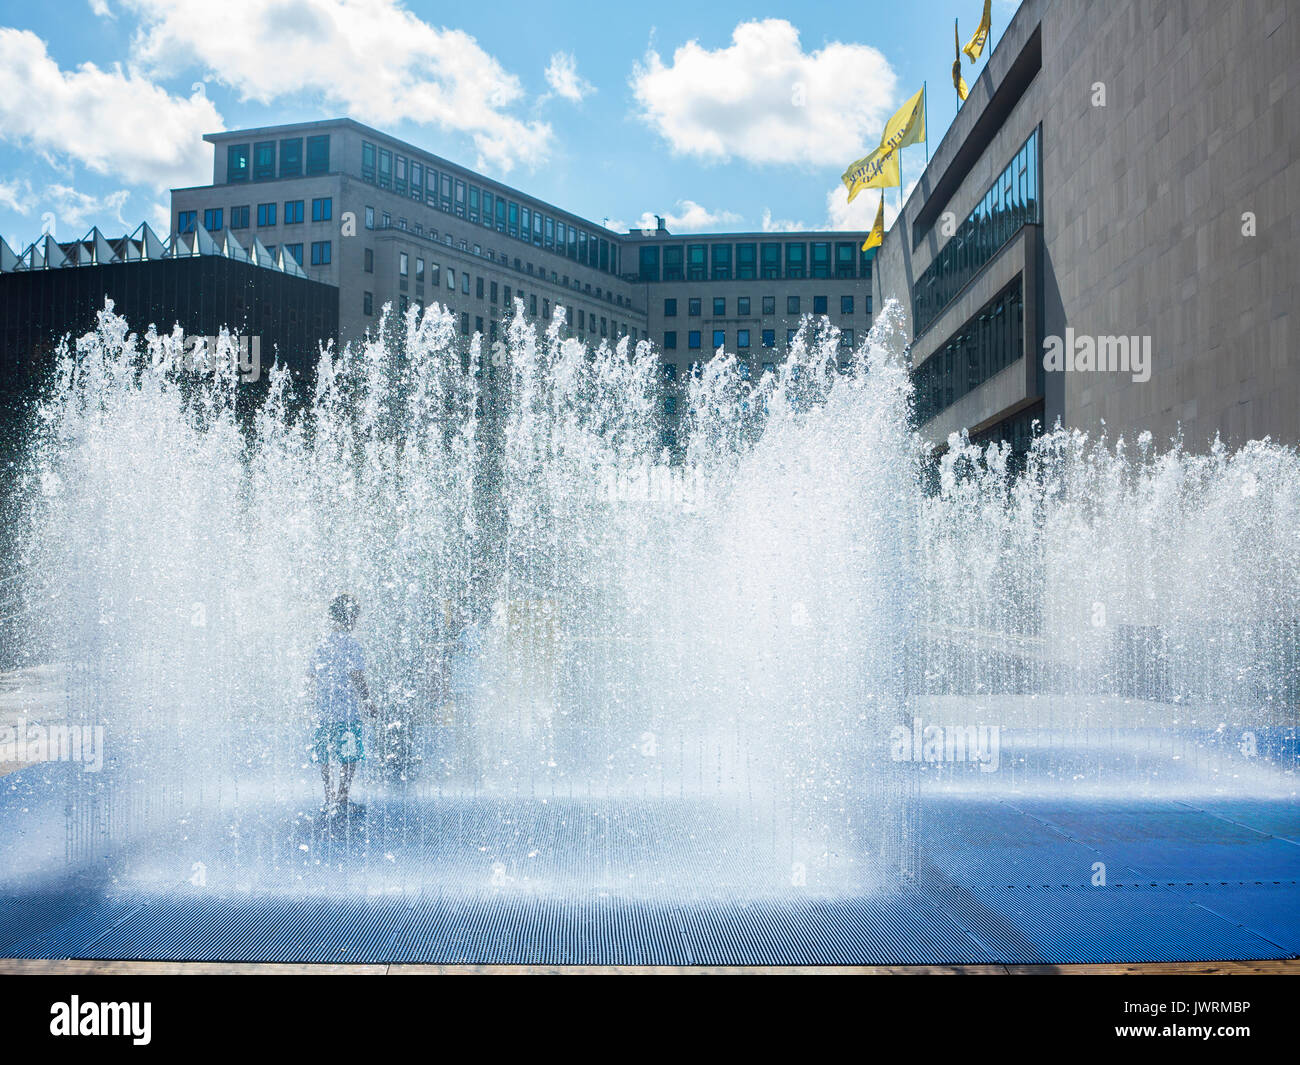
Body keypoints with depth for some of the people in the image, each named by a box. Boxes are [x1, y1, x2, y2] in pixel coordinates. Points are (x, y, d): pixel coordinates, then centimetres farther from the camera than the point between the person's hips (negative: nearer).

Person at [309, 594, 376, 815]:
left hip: (323, 711, 7)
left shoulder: (322, 644, 10)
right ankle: (342, 799, -3)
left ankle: (329, 798, 16)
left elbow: (313, 675, 14)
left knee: (324, 756, 11)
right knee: (350, 755, -1)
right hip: (347, 710, -7)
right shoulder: (350, 643, -9)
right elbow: (357, 676, -14)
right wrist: (368, 701, -6)